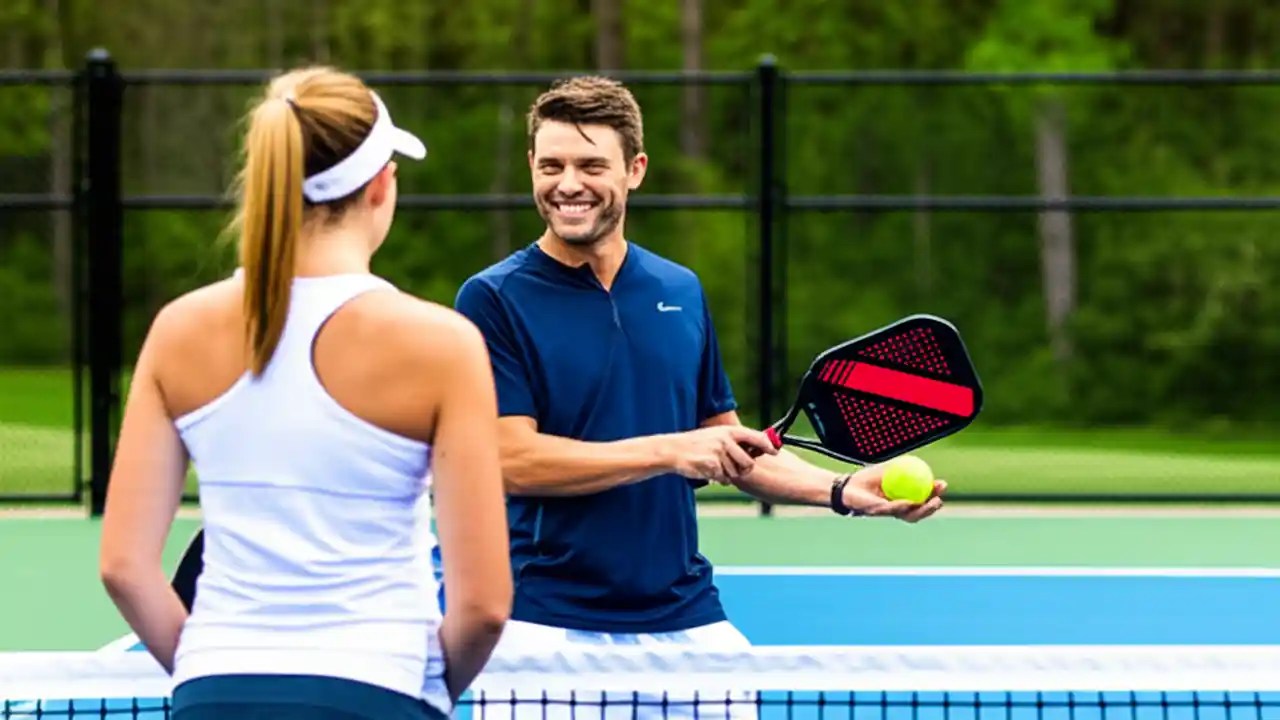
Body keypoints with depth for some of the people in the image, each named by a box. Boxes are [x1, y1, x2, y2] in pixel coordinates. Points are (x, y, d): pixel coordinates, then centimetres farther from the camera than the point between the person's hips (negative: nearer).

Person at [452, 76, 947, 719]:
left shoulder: (681, 292, 10)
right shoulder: (493, 299, -5)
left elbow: (730, 445, 17)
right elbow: (514, 460, -14)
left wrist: (843, 489, 2)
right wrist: (669, 450, -19)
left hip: (686, 619, 4)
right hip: (548, 626, -4)